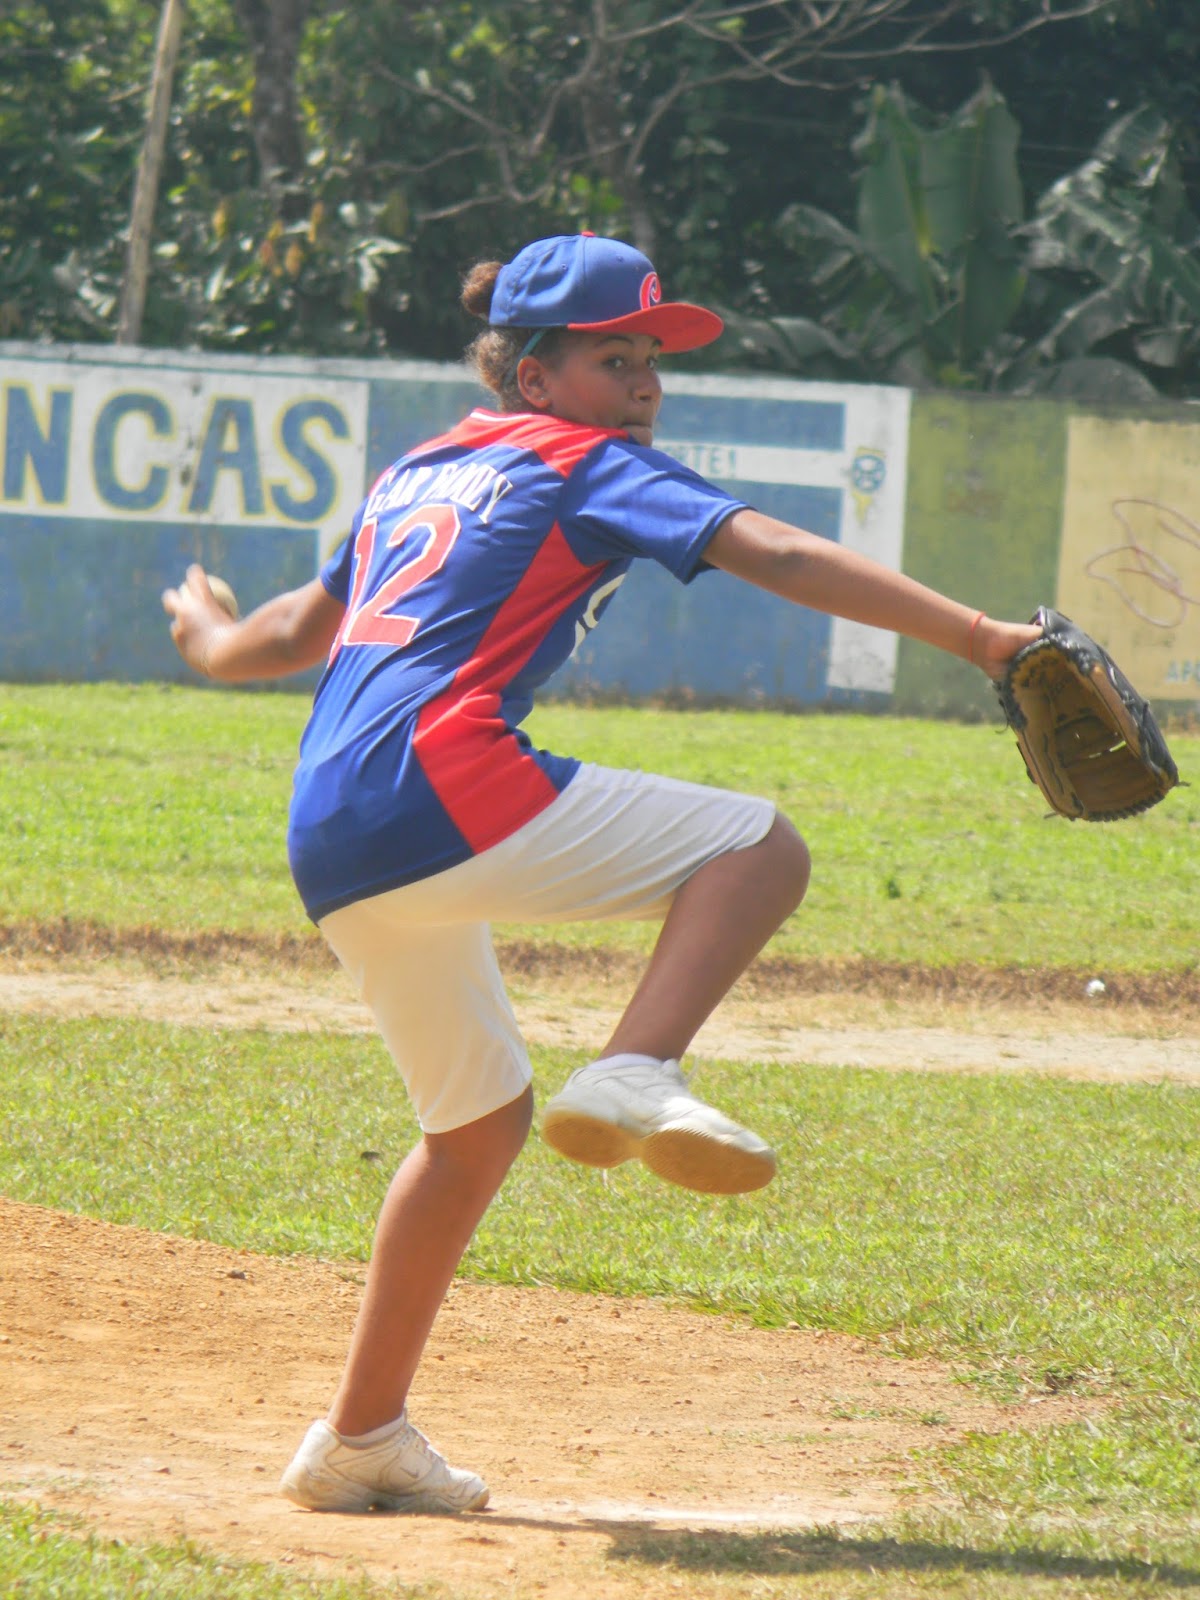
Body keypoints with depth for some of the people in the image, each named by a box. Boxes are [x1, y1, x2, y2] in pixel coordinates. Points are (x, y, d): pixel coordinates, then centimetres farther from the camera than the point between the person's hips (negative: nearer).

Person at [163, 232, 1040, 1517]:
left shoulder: (415, 475, 27)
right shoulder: (590, 465, 6)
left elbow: (304, 625, 40)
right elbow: (770, 556, -8)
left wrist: (211, 647, 64)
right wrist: (978, 639, -15)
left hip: (331, 854, 8)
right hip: (445, 783, -8)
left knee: (480, 1119, 23)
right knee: (755, 849, -4)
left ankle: (362, 1437, 26)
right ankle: (634, 1078, -26)